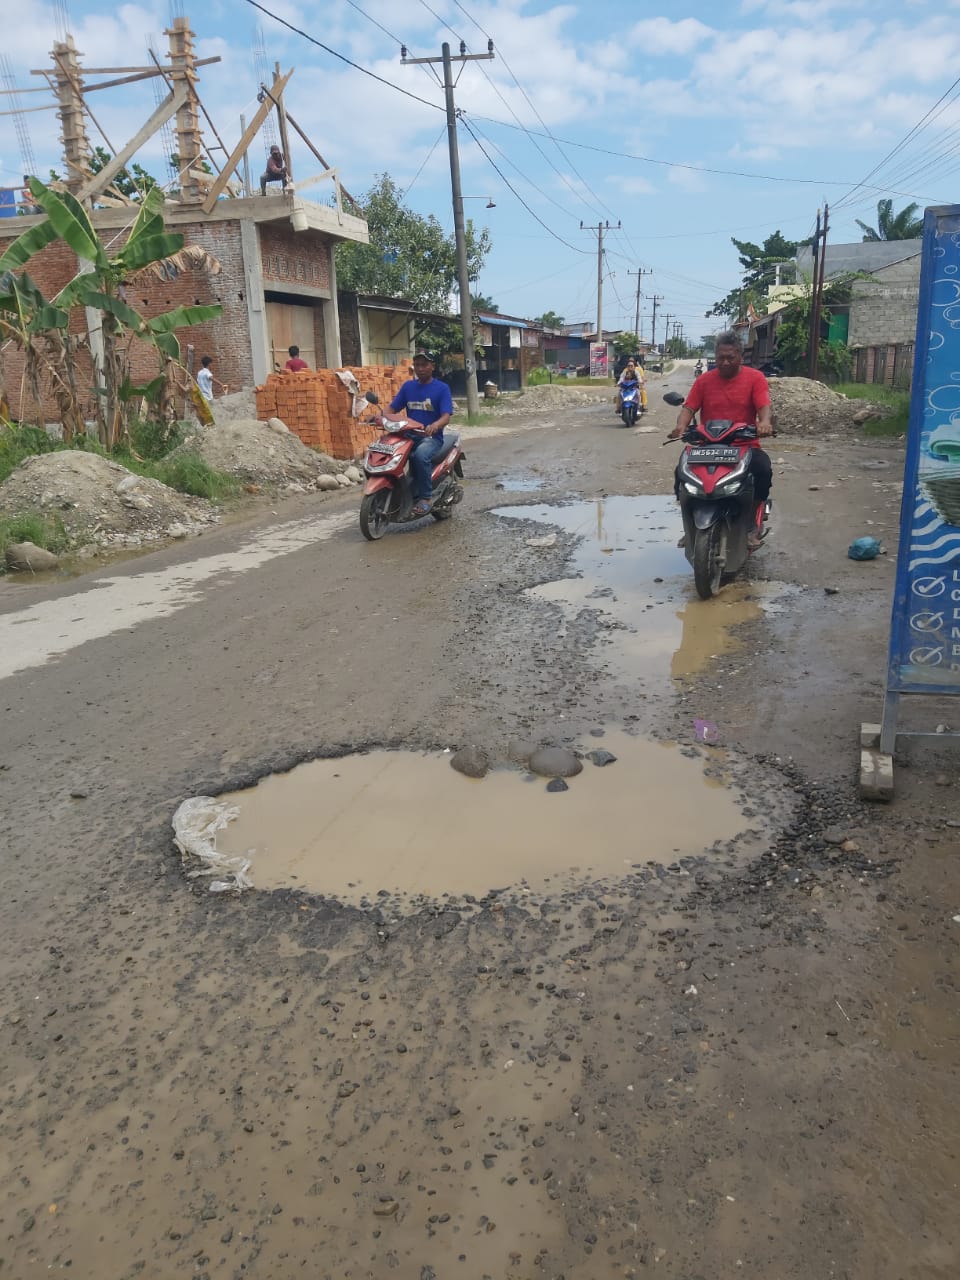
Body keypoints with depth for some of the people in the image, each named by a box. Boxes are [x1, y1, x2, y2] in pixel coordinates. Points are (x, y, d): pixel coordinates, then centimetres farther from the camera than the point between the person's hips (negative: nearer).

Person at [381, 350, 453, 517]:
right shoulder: (408, 386, 13)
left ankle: (425, 497, -22)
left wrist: (435, 425, -36)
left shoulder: (441, 388, -1)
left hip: (431, 437, -5)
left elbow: (446, 416, -13)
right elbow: (392, 408, 8)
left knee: (420, 455, -37)